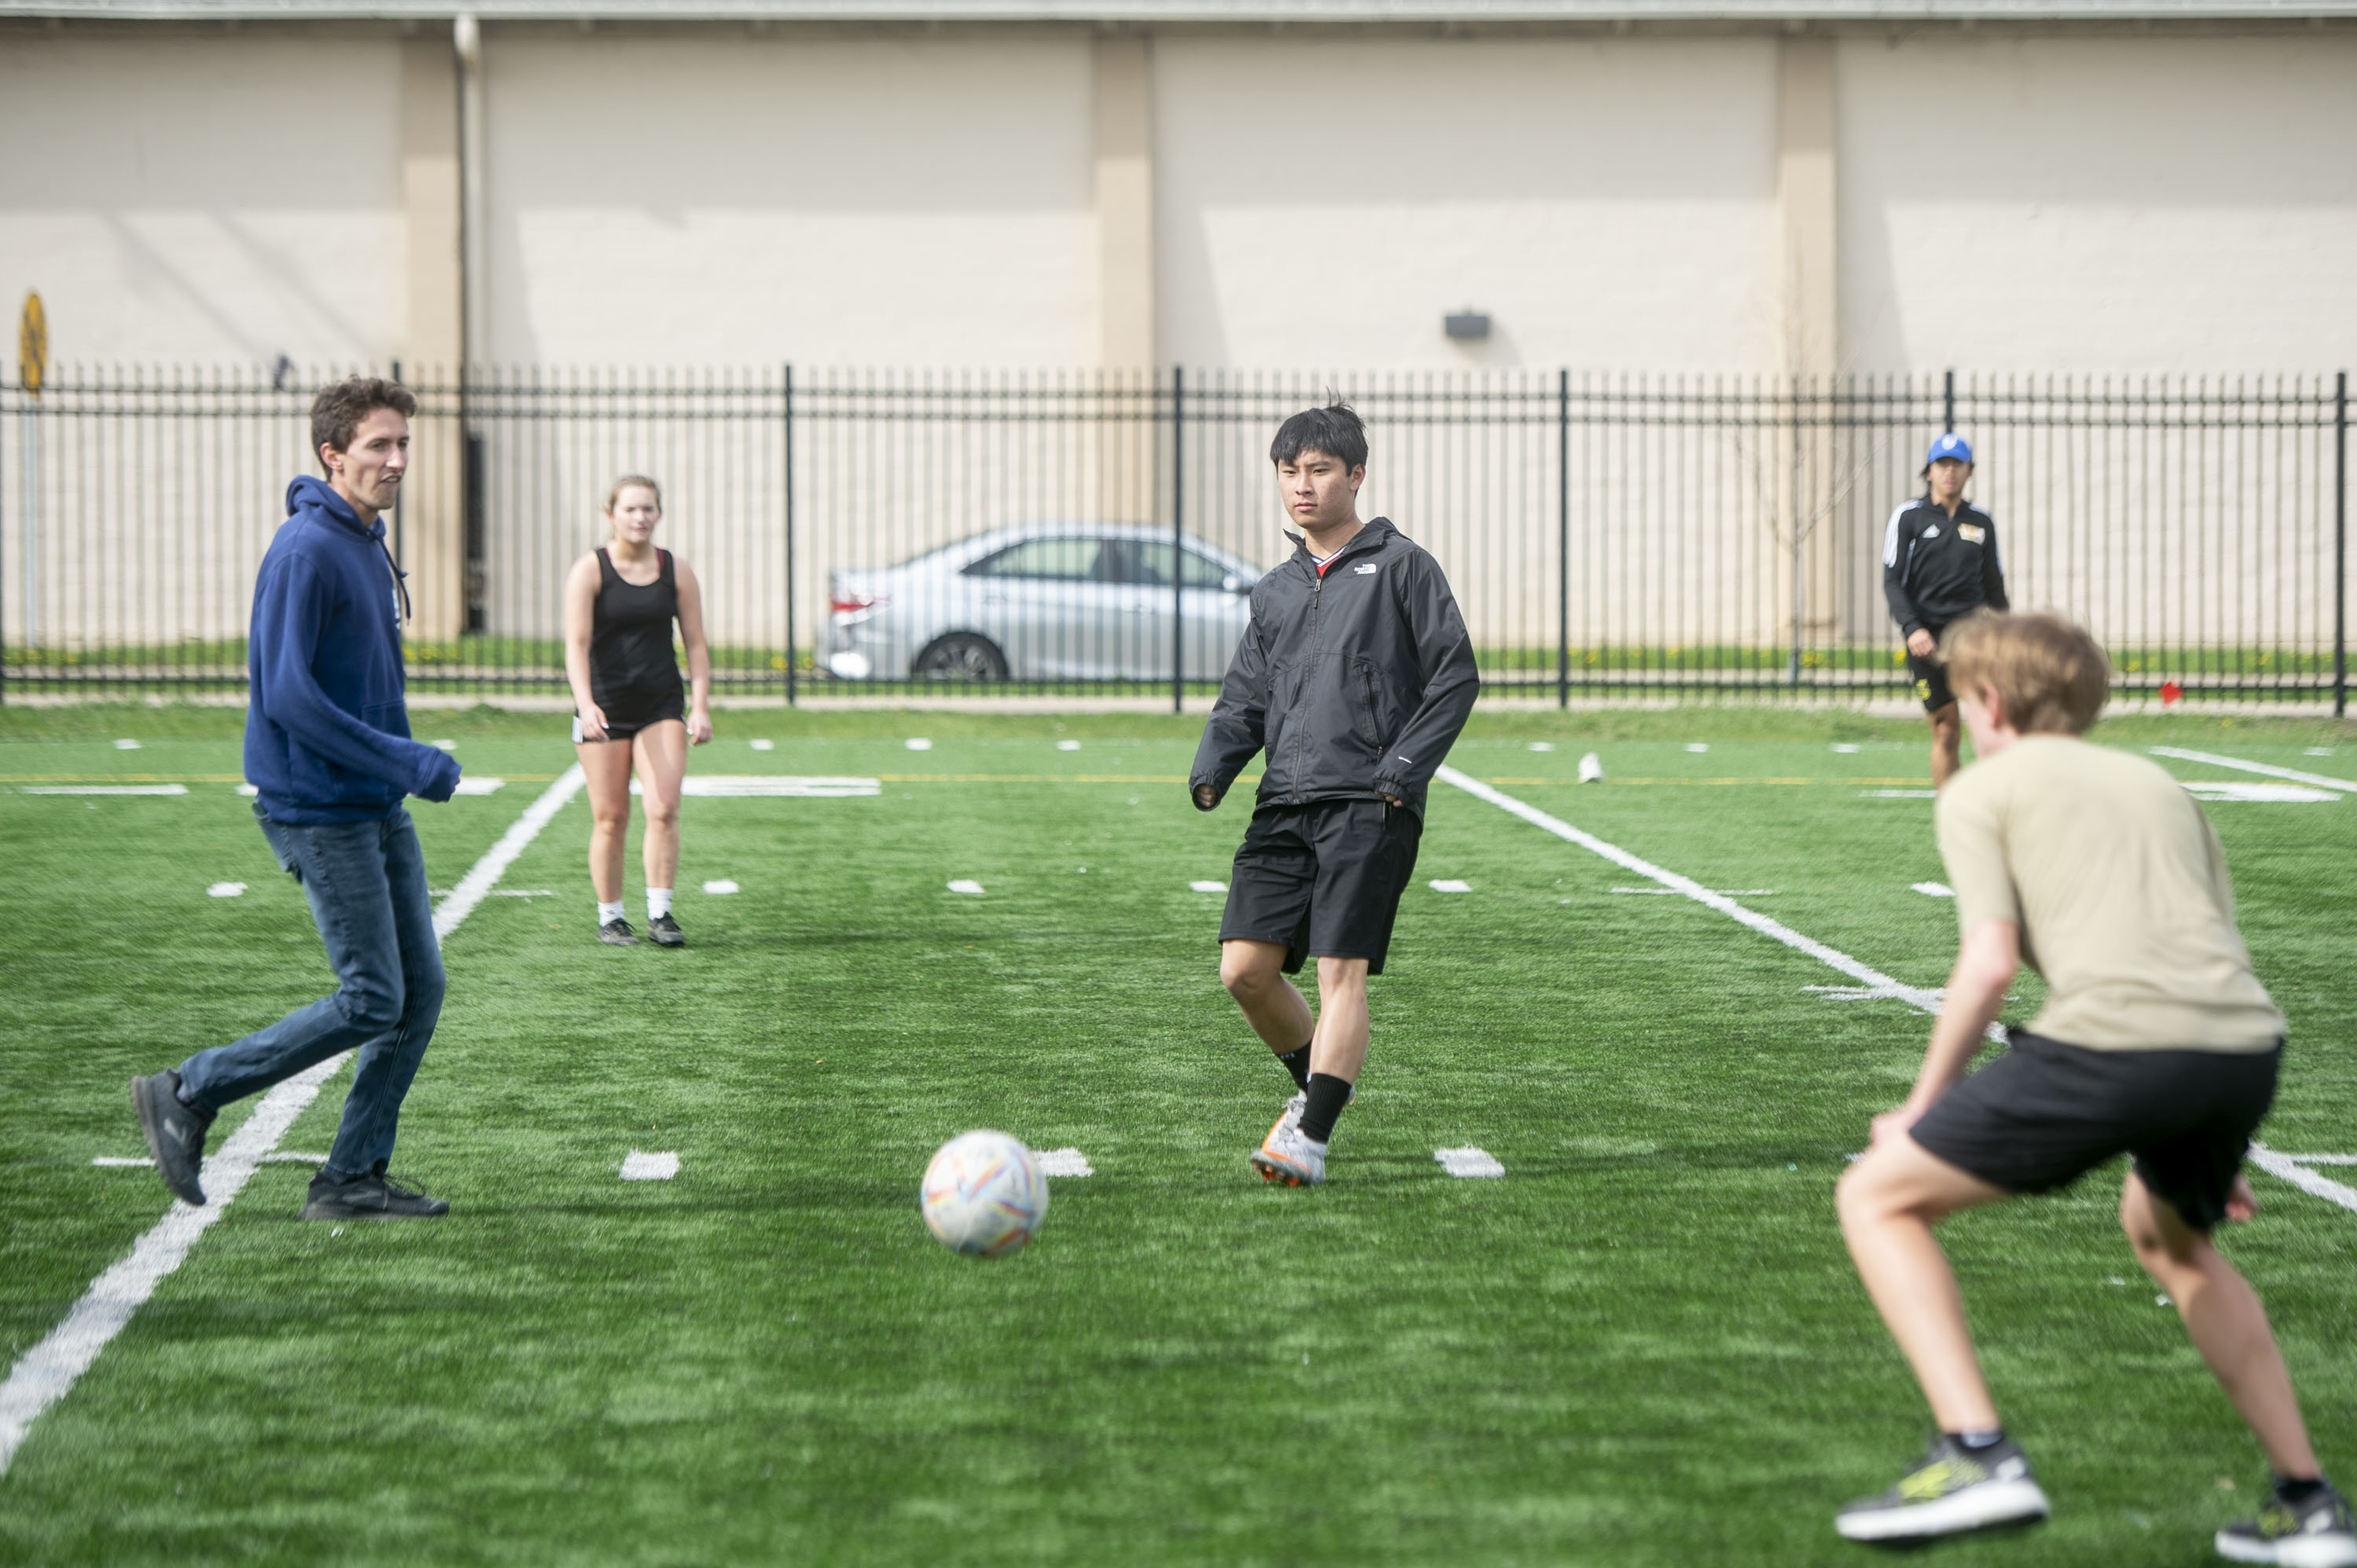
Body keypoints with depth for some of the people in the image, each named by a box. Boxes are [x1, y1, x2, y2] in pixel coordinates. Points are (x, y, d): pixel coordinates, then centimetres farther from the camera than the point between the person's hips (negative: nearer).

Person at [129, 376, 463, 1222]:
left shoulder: (368, 543, 14)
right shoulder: (306, 550, -16)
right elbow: (286, 693, -22)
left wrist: (409, 759, 10)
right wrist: (405, 762, -19)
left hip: (378, 806, 9)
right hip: (320, 811, -9)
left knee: (422, 991, 6)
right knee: (372, 1002, -7)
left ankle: (353, 1177, 13)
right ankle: (187, 1095, 5)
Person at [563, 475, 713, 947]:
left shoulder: (676, 571, 6)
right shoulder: (589, 571, -3)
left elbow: (696, 644, 10)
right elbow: (576, 645, -10)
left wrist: (701, 706, -1)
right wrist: (585, 703, -24)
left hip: (662, 706, 2)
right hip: (604, 708, -2)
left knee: (664, 810, -10)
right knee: (610, 819, 1)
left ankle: (659, 913, -2)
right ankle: (609, 917, 13)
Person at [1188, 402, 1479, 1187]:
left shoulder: (1401, 566, 4)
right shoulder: (1274, 592, 20)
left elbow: (1455, 677, 0)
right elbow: (1244, 699, 19)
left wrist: (1403, 769, -11)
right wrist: (1212, 770, -1)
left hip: (1368, 806, -5)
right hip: (1285, 802, 5)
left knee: (1341, 969, -11)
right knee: (1245, 967, -3)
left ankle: (1311, 1135, -10)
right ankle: (1314, 1086, 21)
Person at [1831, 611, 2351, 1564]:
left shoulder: (1983, 788, 13)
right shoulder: (2155, 783, 31)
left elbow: (1990, 962, -1)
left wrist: (1925, 1109, 10)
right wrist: (2212, 1147, 35)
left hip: (2112, 1039, -7)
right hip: (2249, 1046, 7)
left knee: (1878, 1196, 9)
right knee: (2165, 1232, 36)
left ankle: (1978, 1453, -8)